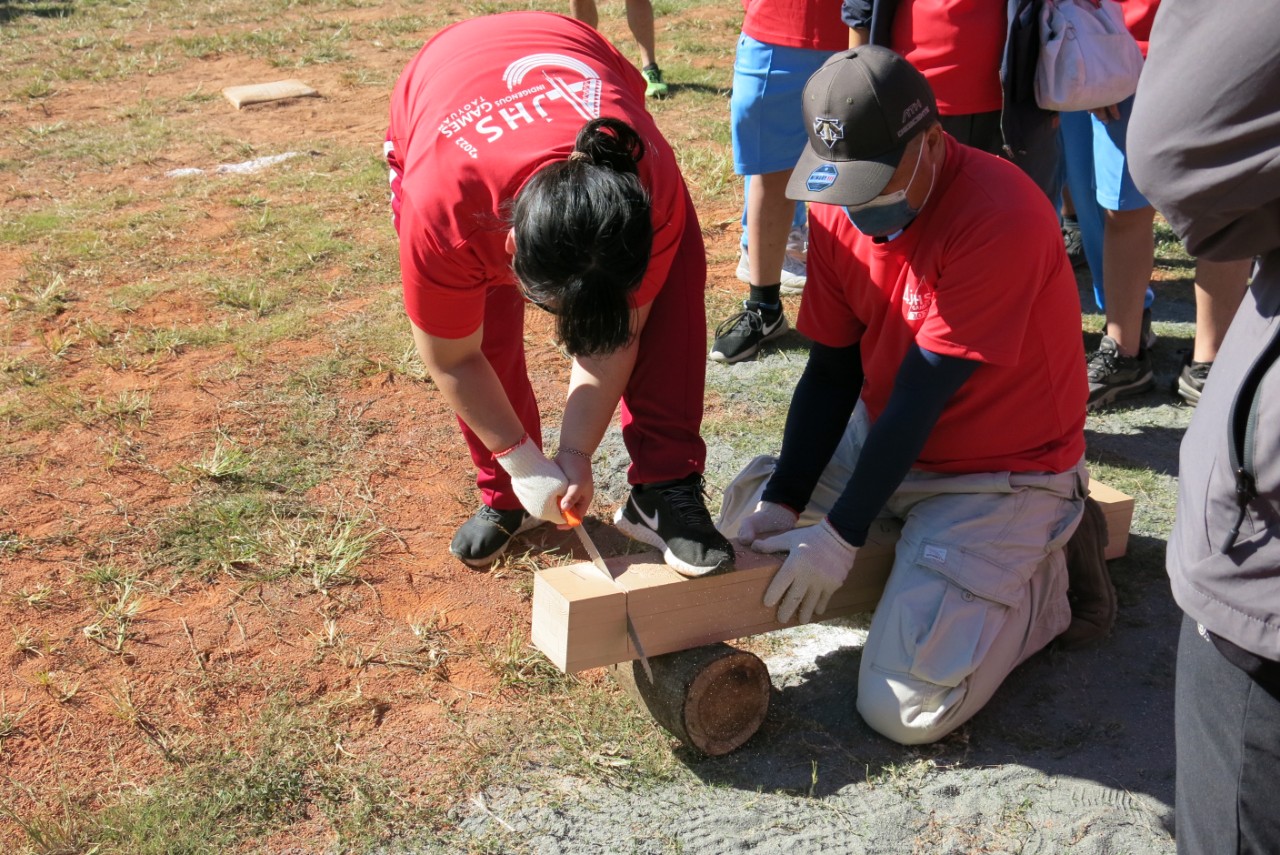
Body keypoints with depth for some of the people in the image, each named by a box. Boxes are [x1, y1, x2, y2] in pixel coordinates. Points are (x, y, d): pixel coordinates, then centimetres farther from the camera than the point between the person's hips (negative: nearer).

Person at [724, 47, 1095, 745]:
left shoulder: (999, 215, -28)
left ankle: (1040, 575, 7)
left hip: (1003, 469, -7)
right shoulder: (838, 209, -6)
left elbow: (921, 394, -26)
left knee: (904, 710, -16)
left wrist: (842, 535, -22)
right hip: (884, 438, 7)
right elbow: (831, 372, -2)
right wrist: (783, 502, -13)